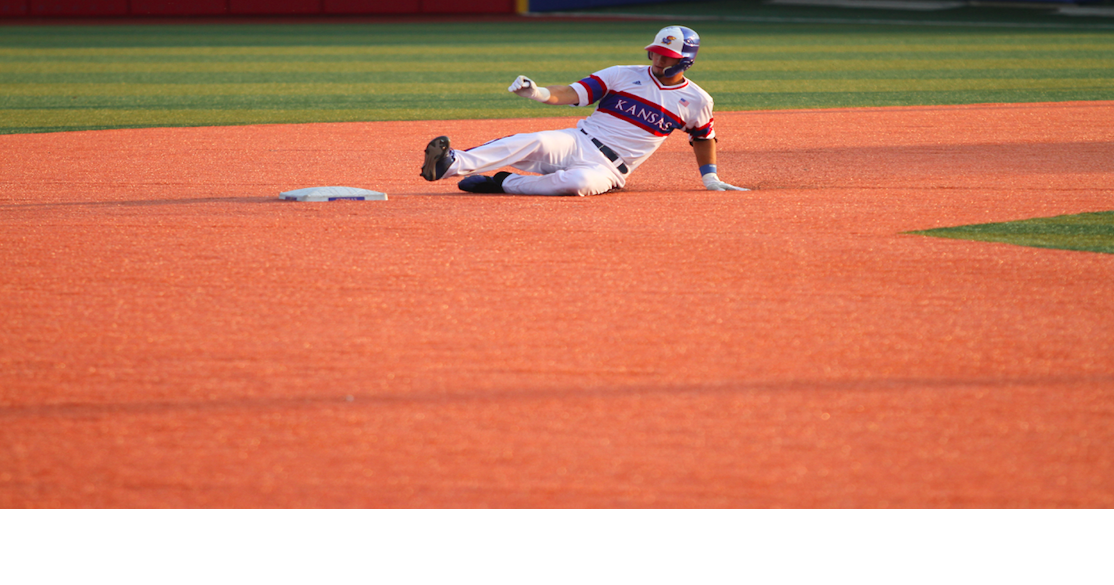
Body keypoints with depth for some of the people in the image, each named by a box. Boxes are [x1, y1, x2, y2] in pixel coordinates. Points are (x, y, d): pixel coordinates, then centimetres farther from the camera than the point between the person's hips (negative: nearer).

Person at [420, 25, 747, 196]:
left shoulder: (696, 101, 9)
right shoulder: (624, 75, 7)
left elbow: (703, 137, 28)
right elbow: (573, 94, -2)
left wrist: (710, 178, 22)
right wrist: (539, 94, -20)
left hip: (607, 170, -1)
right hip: (576, 143, 1)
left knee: (580, 181, -39)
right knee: (536, 143, -33)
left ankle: (503, 184, -25)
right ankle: (450, 164, -47)